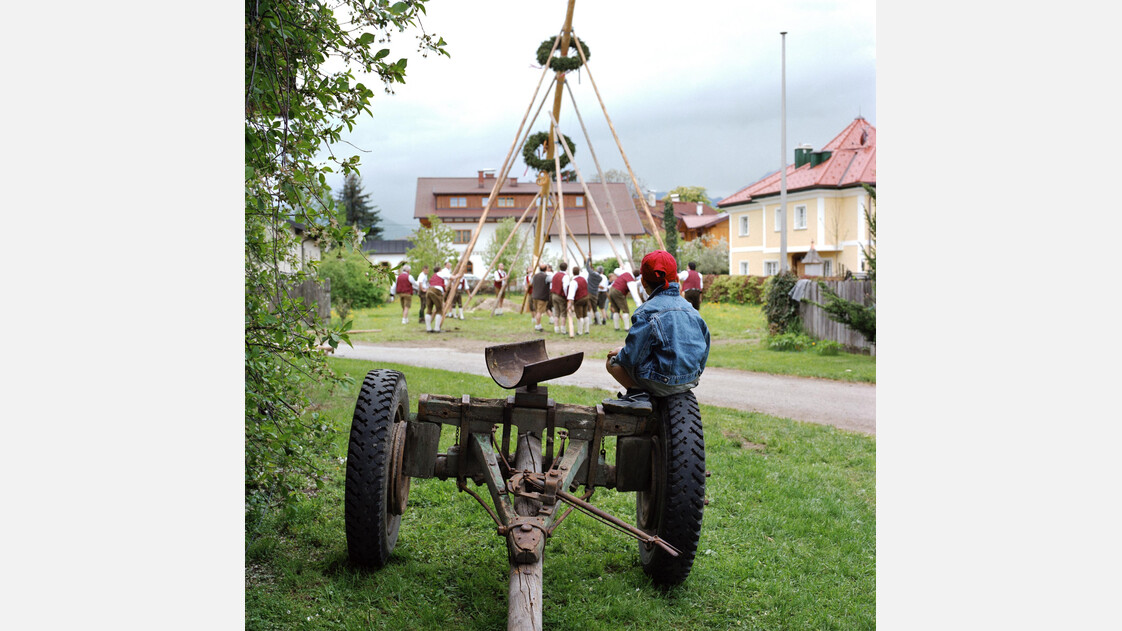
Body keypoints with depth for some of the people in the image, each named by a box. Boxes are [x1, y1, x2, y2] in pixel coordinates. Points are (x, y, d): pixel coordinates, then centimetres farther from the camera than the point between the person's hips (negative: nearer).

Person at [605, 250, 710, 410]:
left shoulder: (647, 312, -16)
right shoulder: (691, 308, 4)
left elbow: (632, 356, -17)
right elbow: (705, 344, 11)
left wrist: (620, 353, 5)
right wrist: (696, 371, 27)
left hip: (662, 383, -7)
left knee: (612, 362, 10)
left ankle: (637, 391, -6)